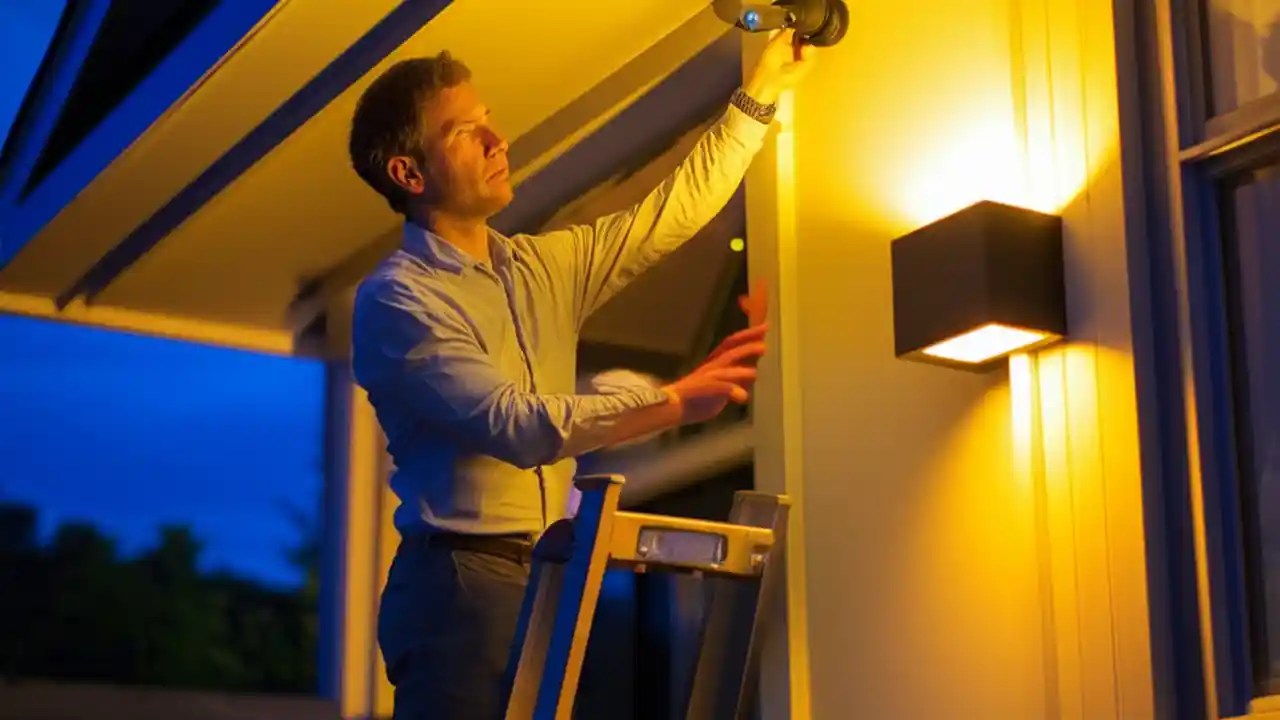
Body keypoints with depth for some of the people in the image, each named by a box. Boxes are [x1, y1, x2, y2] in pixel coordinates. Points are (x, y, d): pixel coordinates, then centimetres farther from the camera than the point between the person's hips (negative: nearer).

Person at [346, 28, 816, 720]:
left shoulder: (546, 266, 15)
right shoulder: (393, 299, -8)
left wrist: (759, 93, 19)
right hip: (462, 579, -6)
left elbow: (676, 209, 21)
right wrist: (675, 400, -15)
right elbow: (517, 425, -17)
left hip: (553, 576, 6)